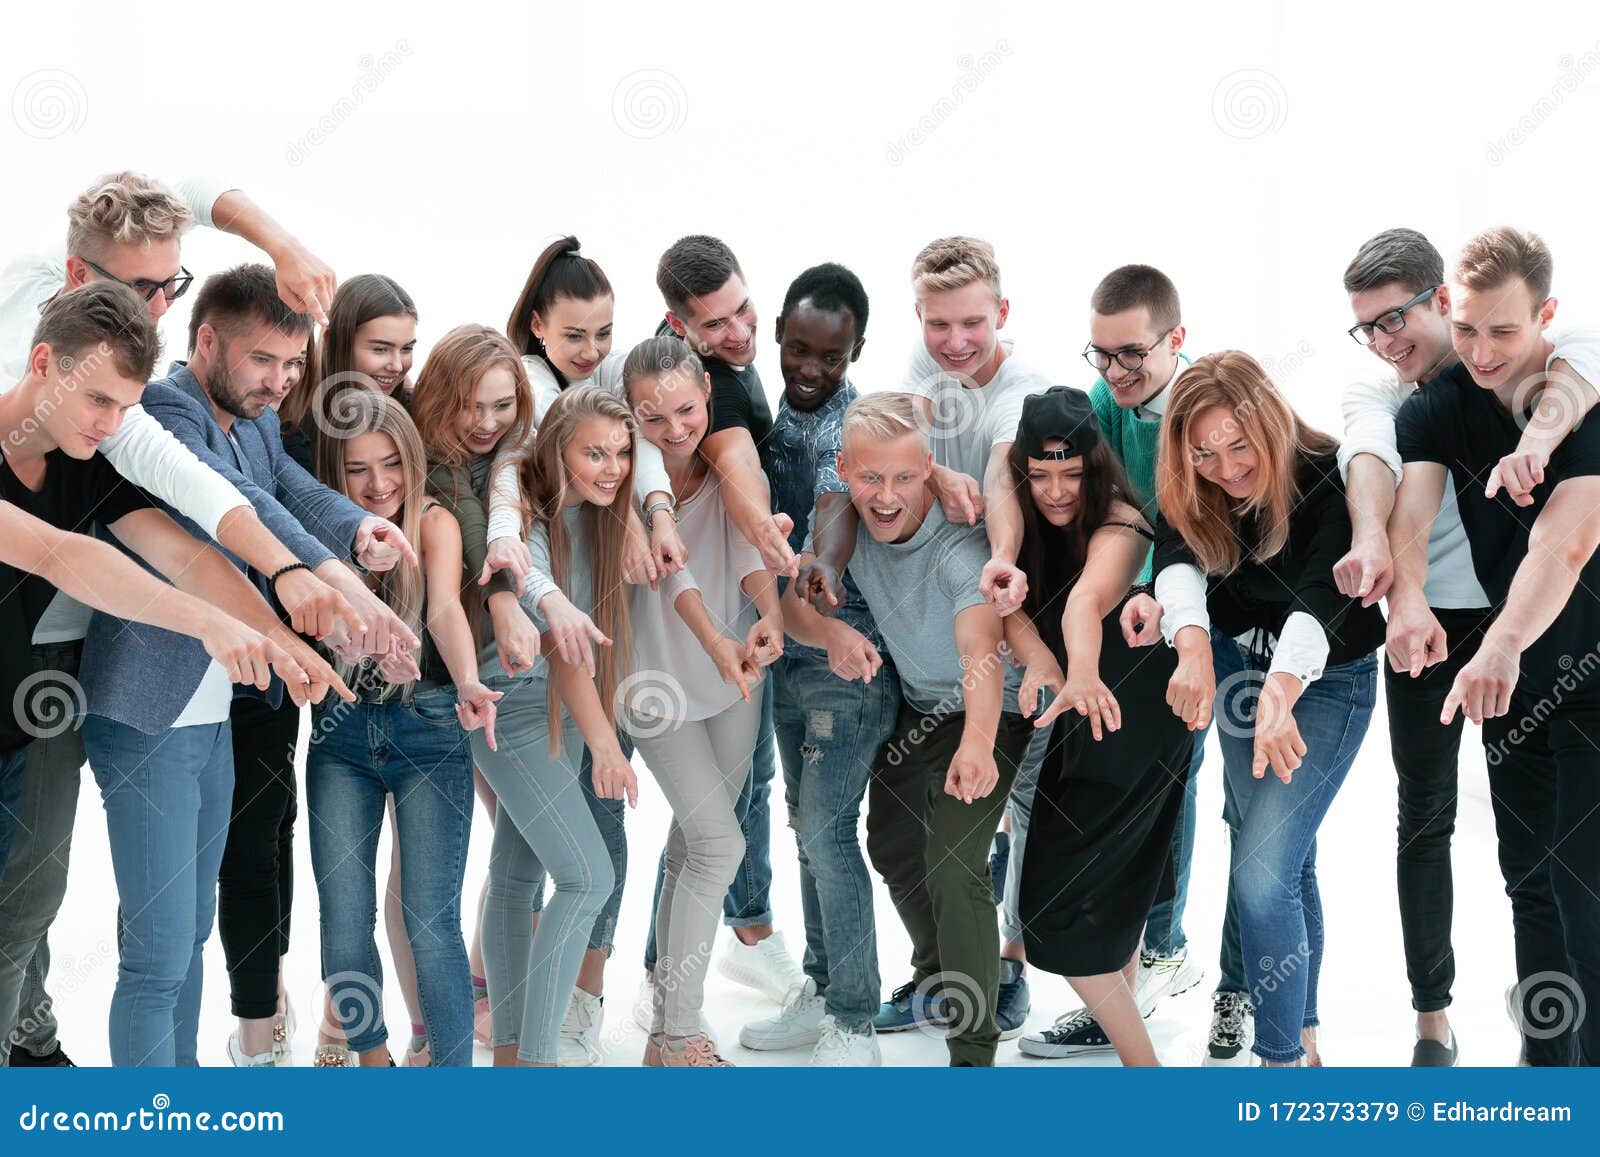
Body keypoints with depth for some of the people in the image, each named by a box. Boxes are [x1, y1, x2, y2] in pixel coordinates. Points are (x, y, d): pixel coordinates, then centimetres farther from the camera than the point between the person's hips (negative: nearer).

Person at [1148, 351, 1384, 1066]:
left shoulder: (1329, 480, -27)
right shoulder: (1194, 496, -11)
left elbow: (1321, 599, -40)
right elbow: (1177, 564, -29)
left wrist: (1283, 690, -57)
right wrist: (1192, 643, -51)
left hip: (1327, 680, -6)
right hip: (1240, 669, 6)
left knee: (1262, 873, -17)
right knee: (1287, 861, 15)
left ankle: (1282, 1060, -8)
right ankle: (1304, 1038, 29)